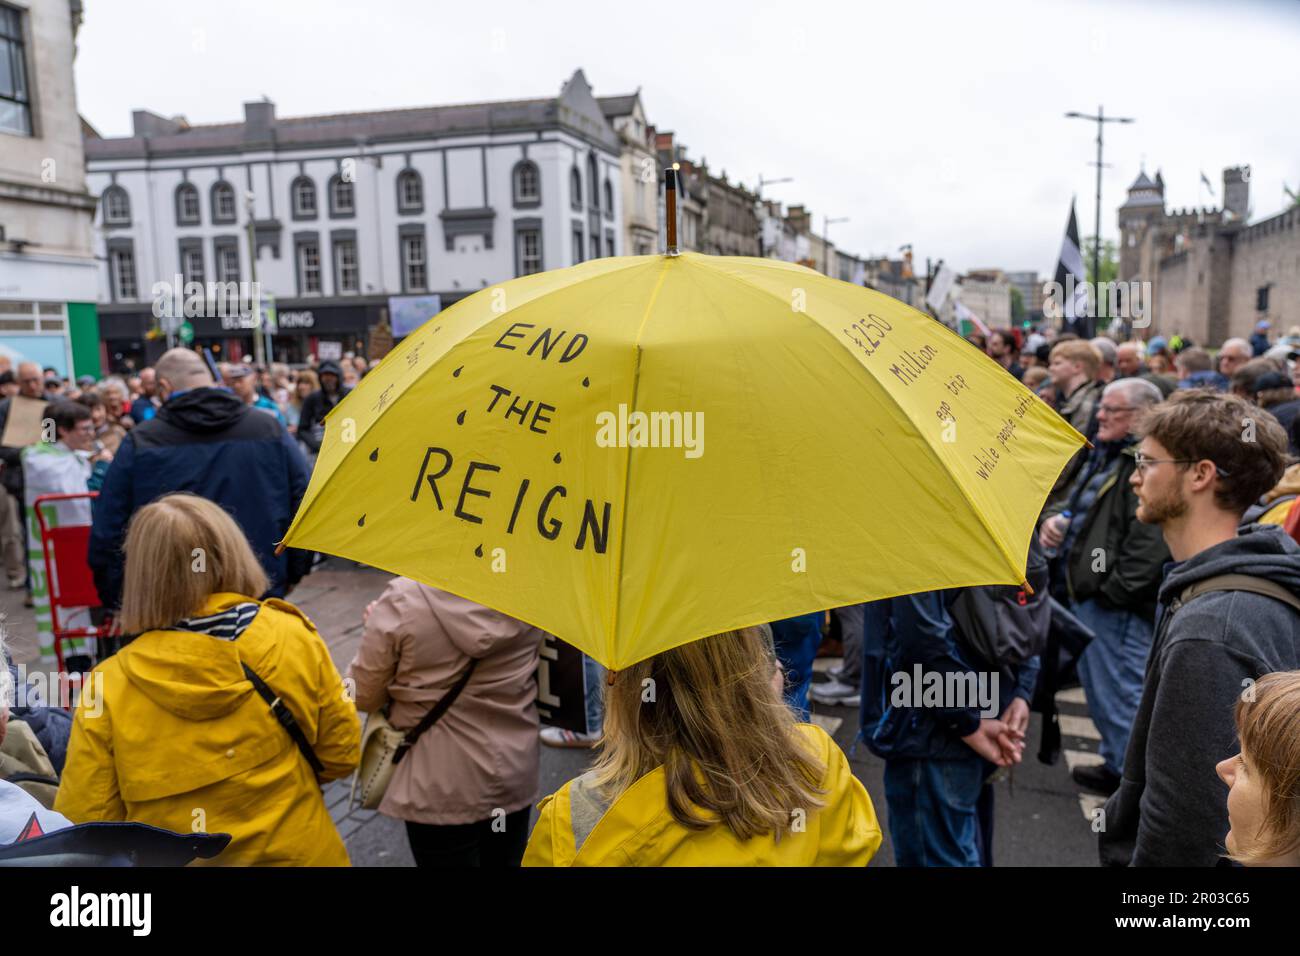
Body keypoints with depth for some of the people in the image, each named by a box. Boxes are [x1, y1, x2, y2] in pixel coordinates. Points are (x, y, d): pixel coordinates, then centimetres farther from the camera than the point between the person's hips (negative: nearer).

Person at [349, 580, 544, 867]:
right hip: (516, 772, 3)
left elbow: (364, 696, -9)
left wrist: (378, 629, 7)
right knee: (506, 860, 23)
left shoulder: (404, 600, -23)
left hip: (442, 789, -3)